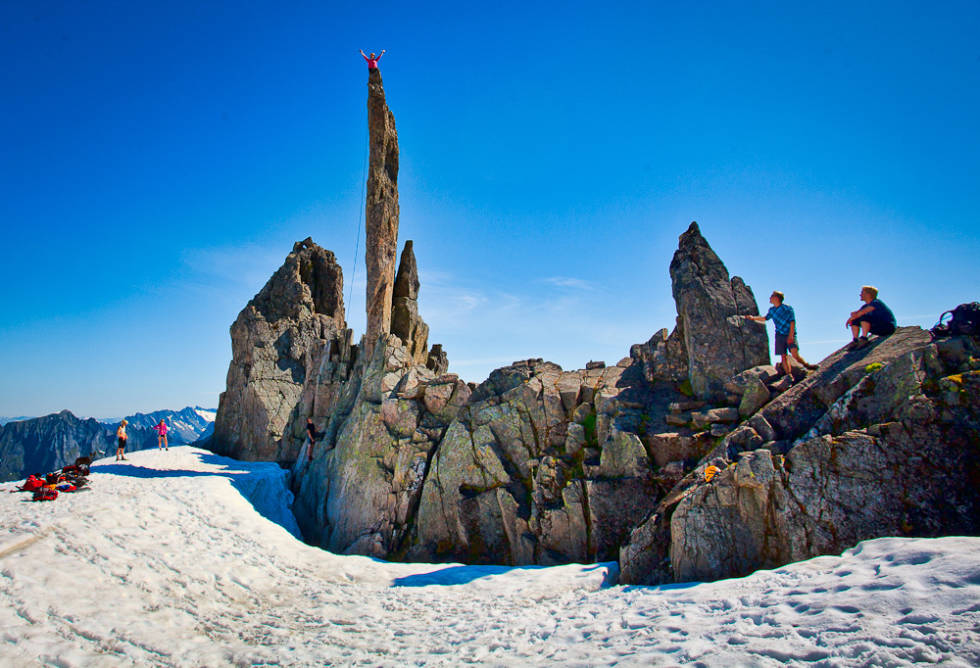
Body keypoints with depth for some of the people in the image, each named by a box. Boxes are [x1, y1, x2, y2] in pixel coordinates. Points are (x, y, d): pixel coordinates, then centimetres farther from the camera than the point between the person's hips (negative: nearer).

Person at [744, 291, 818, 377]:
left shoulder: (787, 308, -6)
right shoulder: (771, 310, 11)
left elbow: (792, 322, -10)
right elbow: (765, 318, 30)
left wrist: (791, 335, -18)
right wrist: (753, 318, 23)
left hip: (790, 335, -5)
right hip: (780, 335, 5)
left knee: (794, 354, -20)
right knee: (784, 356, -4)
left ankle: (806, 364, 3)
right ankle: (789, 375, -3)